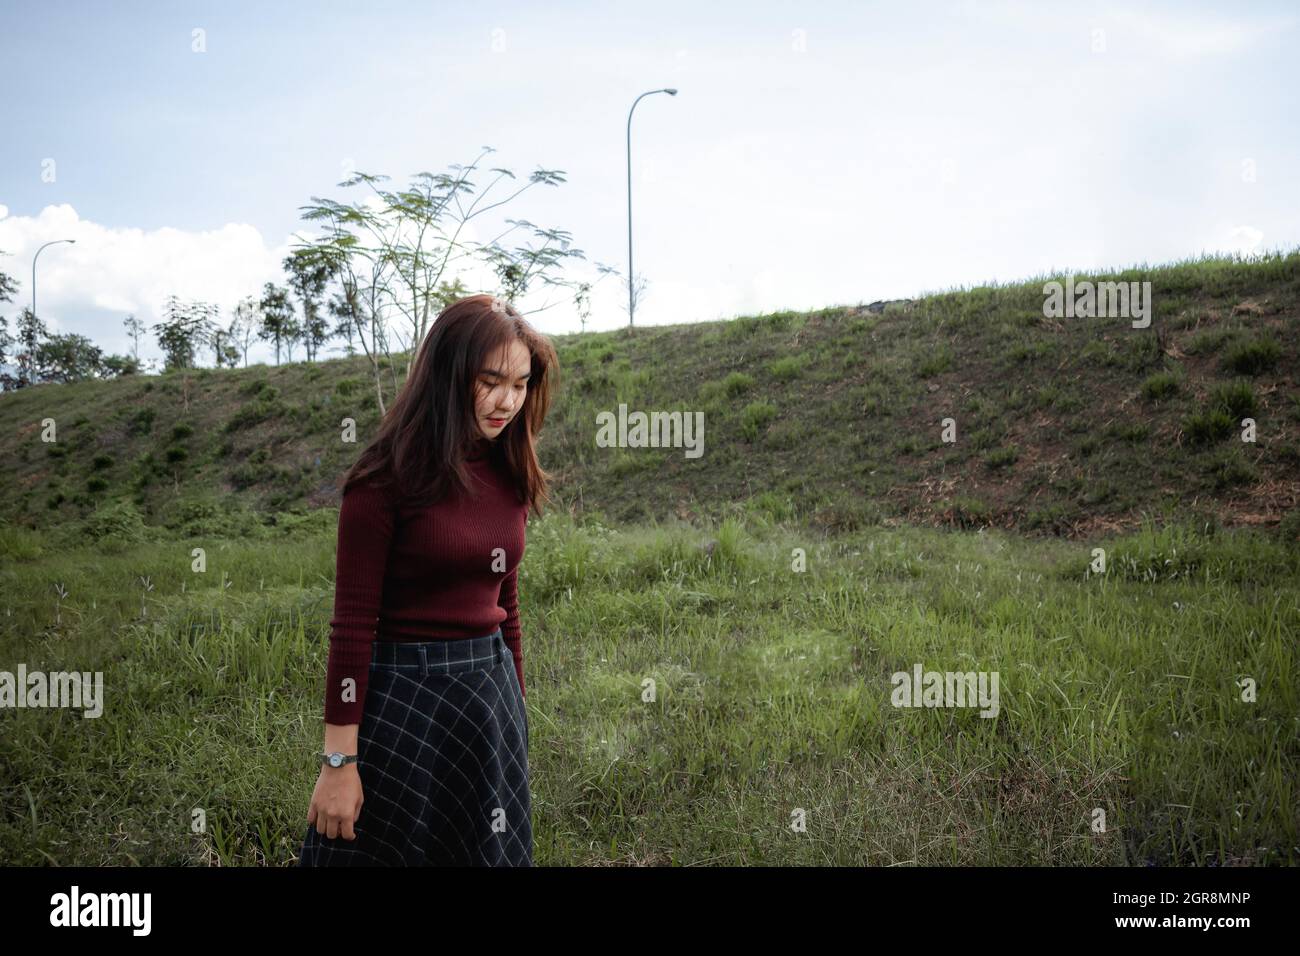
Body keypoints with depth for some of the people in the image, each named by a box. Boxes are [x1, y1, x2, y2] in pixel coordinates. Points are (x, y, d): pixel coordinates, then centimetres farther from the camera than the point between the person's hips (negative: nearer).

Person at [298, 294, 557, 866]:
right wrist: (340, 760, -16)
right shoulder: (386, 478, -14)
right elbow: (352, 625, -15)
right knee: (376, 850, 9)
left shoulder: (508, 476, 5)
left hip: (490, 694, 6)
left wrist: (515, 710, 16)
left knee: (489, 852, 17)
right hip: (401, 697, -6)